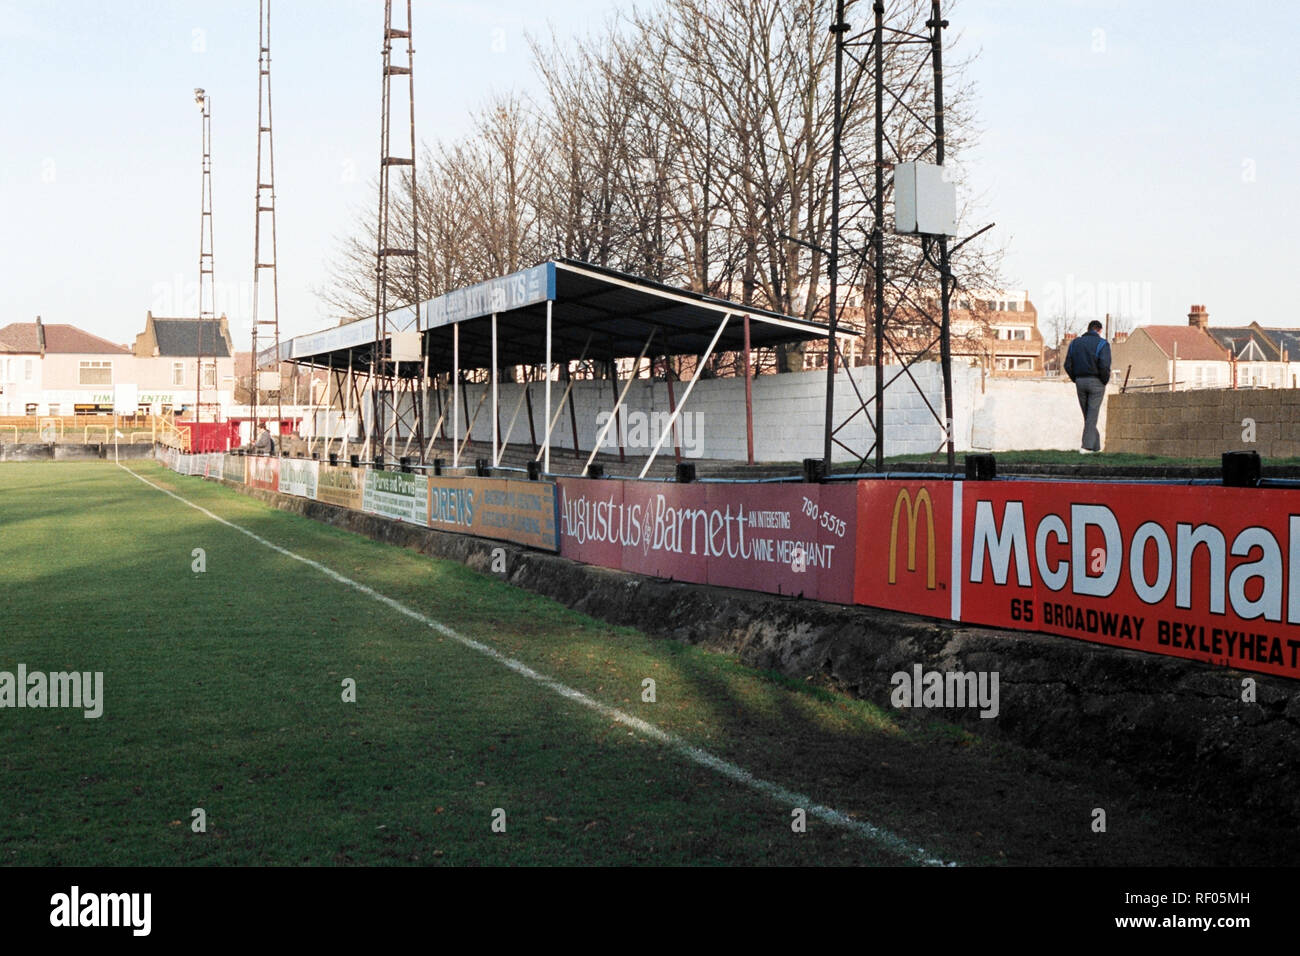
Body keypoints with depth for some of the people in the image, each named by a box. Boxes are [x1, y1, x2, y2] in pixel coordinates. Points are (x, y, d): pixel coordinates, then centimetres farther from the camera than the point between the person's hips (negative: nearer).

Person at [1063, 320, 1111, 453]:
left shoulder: (1075, 343, 8)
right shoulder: (1102, 344, -7)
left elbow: (1068, 365, 2)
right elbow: (1104, 366, -18)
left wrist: (1076, 380, 10)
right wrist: (1105, 381, -4)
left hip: (1080, 382, 4)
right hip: (1096, 382, -4)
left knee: (1088, 415, 13)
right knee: (1092, 415, -1)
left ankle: (1096, 446, 17)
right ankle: (1086, 446, -6)